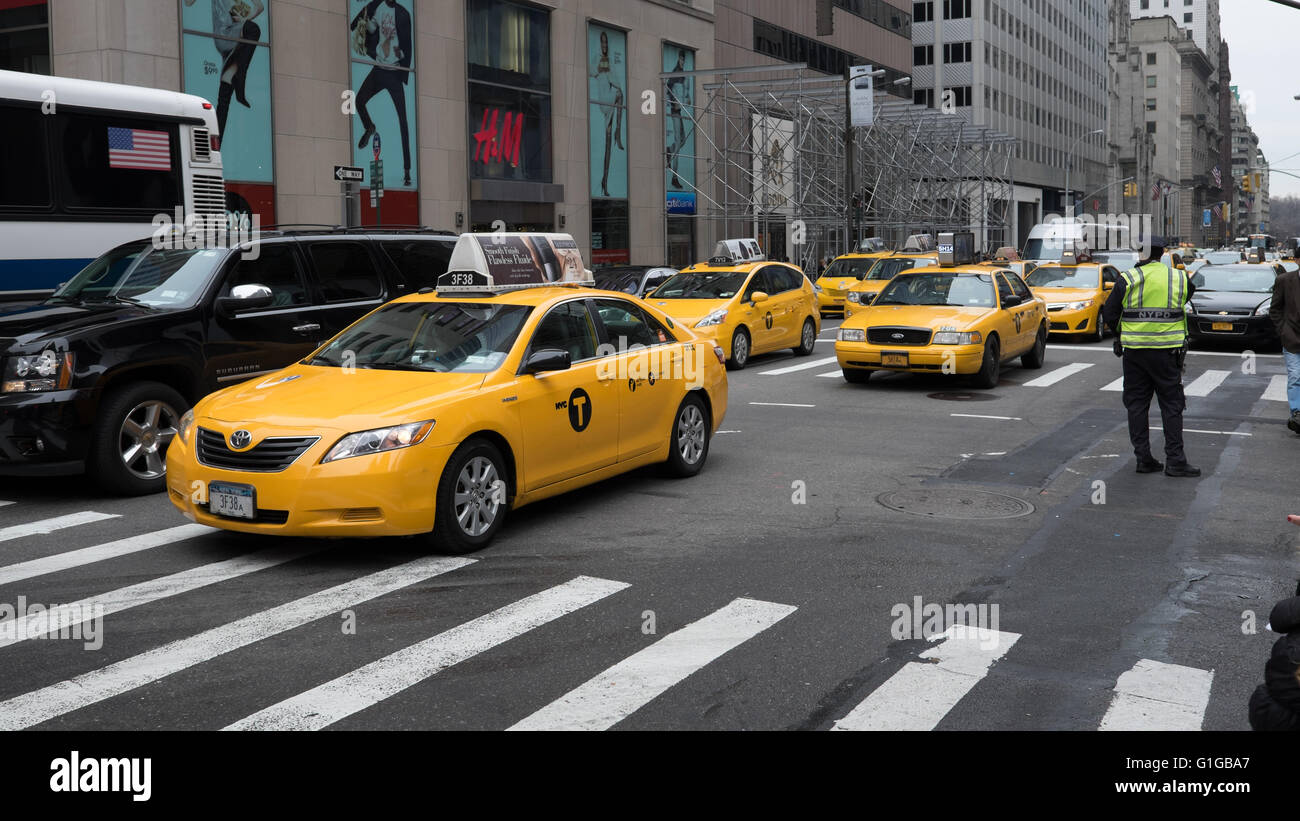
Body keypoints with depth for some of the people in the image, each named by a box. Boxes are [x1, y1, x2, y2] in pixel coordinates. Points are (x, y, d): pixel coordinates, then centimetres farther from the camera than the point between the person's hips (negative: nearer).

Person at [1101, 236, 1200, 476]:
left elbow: (1109, 314, -1)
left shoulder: (1128, 279, -5)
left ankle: (1143, 458, 9)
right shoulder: (1180, 279, 0)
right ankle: (1175, 461, 3)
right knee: (1171, 405, 6)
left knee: (1136, 405, 8)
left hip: (1134, 351, 0)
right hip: (1167, 352, 0)